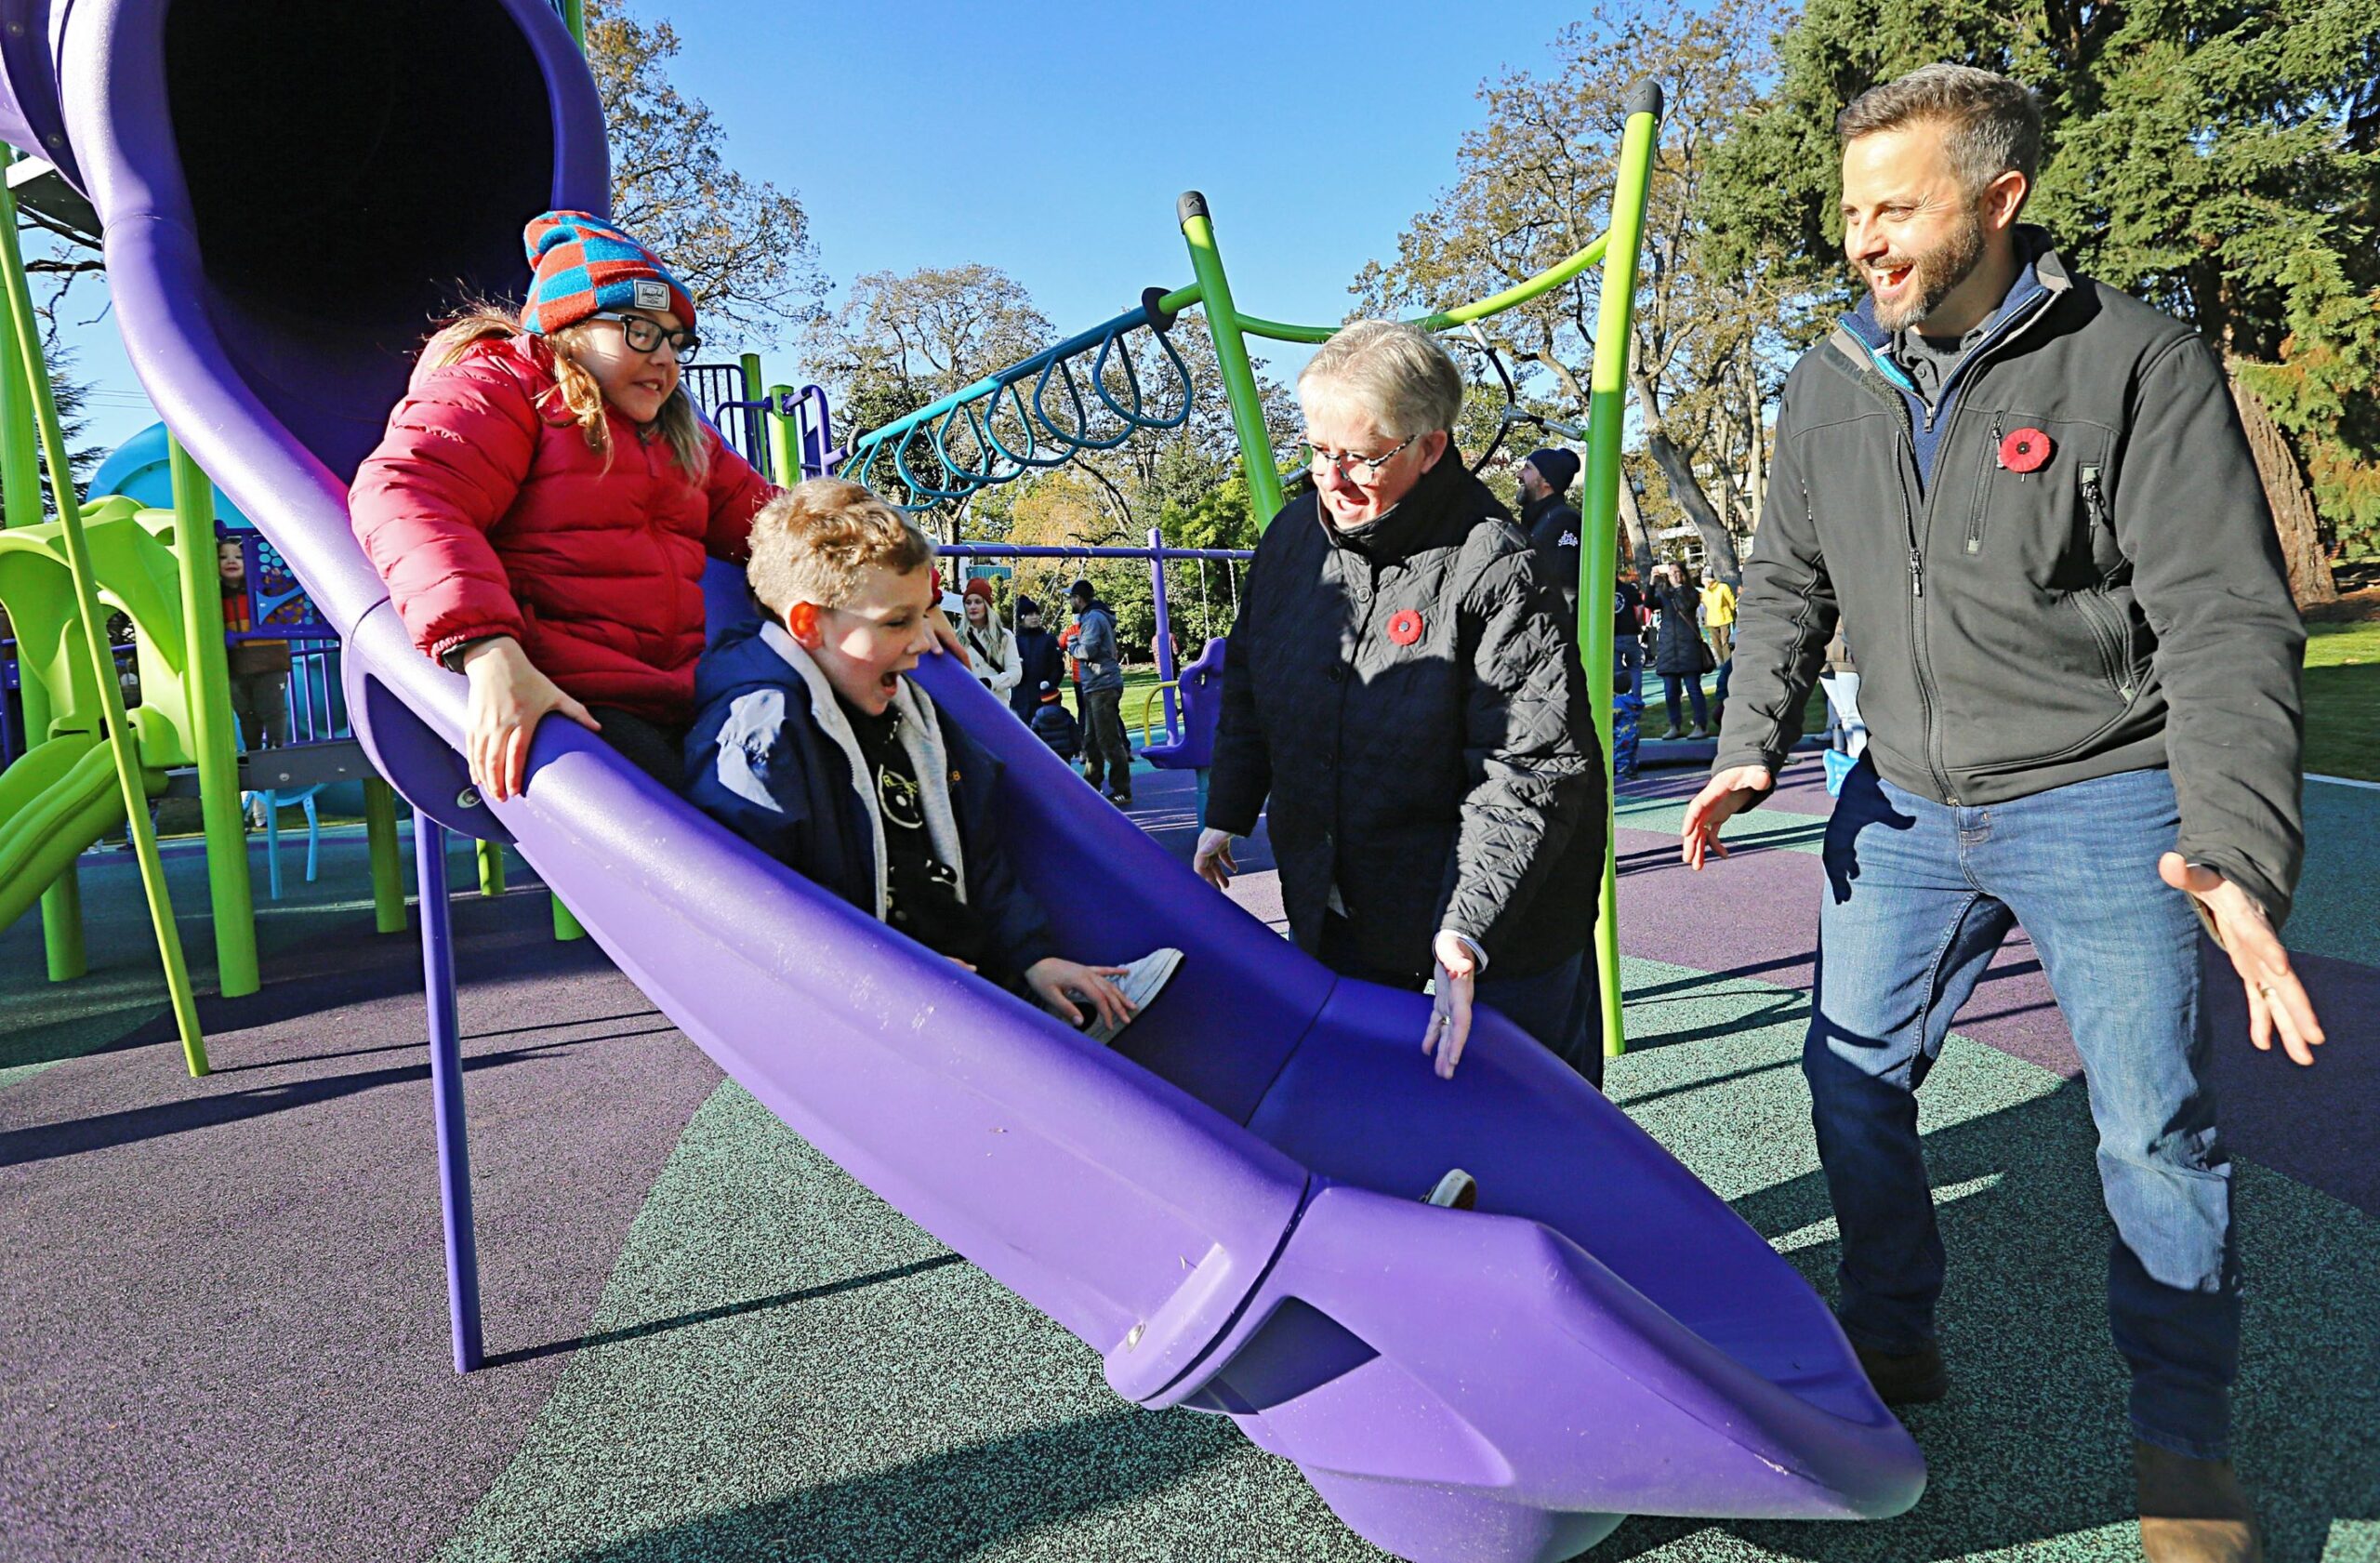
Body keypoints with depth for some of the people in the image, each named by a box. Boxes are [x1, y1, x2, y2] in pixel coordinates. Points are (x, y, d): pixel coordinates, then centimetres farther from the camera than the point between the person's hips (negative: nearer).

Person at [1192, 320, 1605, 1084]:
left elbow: (1533, 771, -25)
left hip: (1500, 916, -5)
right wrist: (1227, 816, 15)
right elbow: (1248, 683, 14)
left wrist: (1468, 930, -31)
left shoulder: (1496, 570, -22)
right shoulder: (1294, 535, 0)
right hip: (1330, 901, 6)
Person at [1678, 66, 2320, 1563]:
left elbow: (2228, 623, -19)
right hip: (1909, 802, 5)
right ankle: (1892, 1338, 32)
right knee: (1853, 1073, 9)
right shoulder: (1831, 384, 2)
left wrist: (2237, 857, -31)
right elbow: (1790, 583, 10)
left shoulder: (2139, 363, -13)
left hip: (2104, 802, -4)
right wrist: (1754, 747, -4)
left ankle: (2185, 1437, 24)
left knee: (2158, 1123, 2)